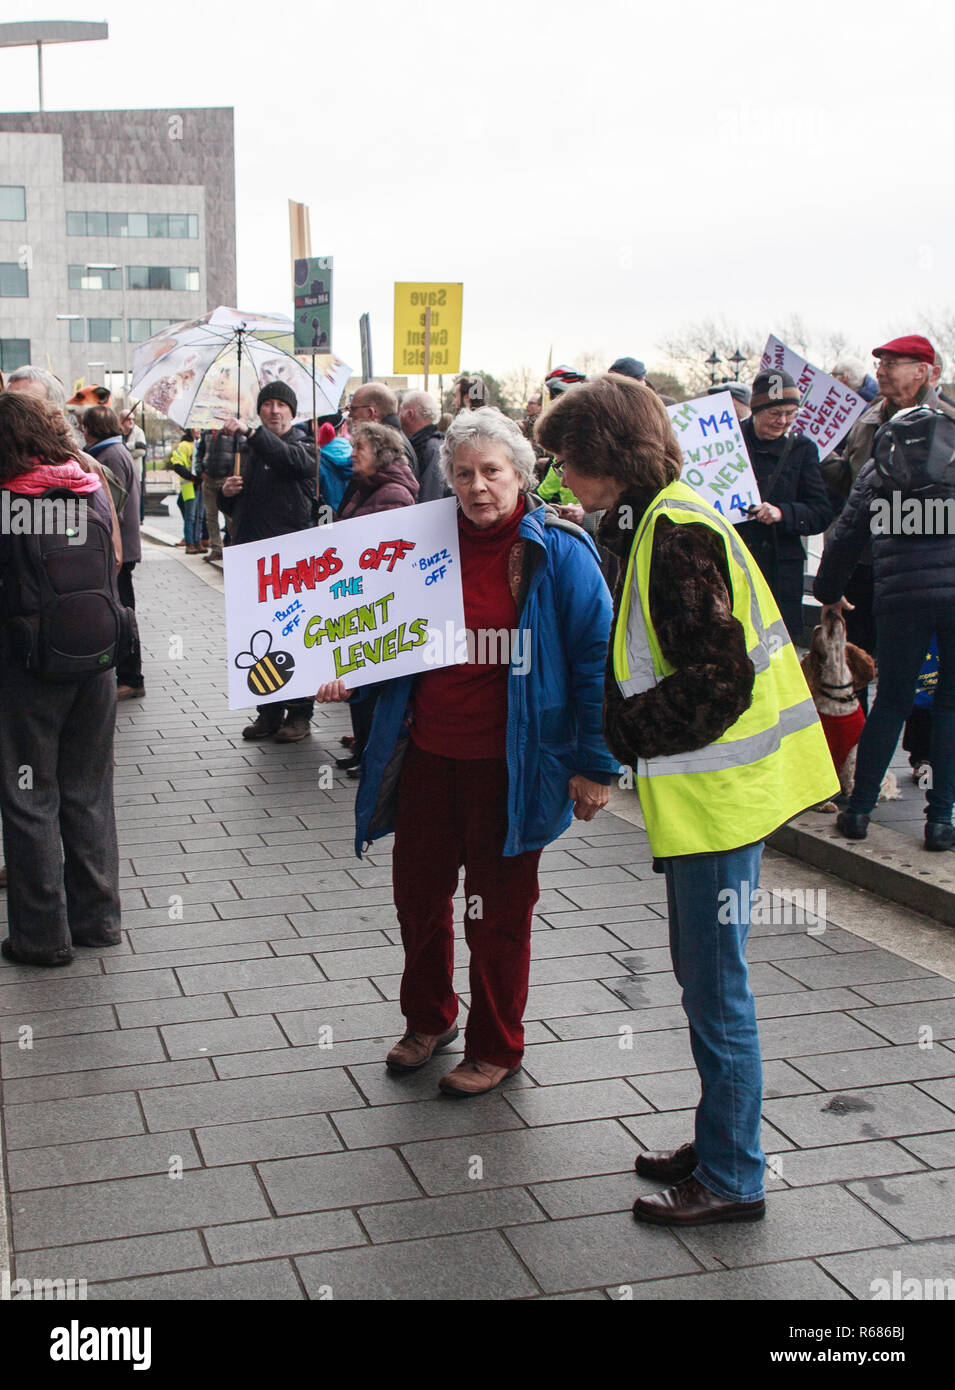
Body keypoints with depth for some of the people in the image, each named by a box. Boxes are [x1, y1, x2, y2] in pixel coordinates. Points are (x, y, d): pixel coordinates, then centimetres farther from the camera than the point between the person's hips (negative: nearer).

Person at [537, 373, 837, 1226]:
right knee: (704, 978, 19)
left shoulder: (674, 532, -18)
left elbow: (715, 684, -23)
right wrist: (614, 723, 9)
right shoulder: (655, 523, 13)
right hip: (708, 789, 10)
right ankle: (718, 1147, 32)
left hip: (718, 792, -10)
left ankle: (732, 1179, 15)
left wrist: (611, 732, -16)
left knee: (715, 989, 1)